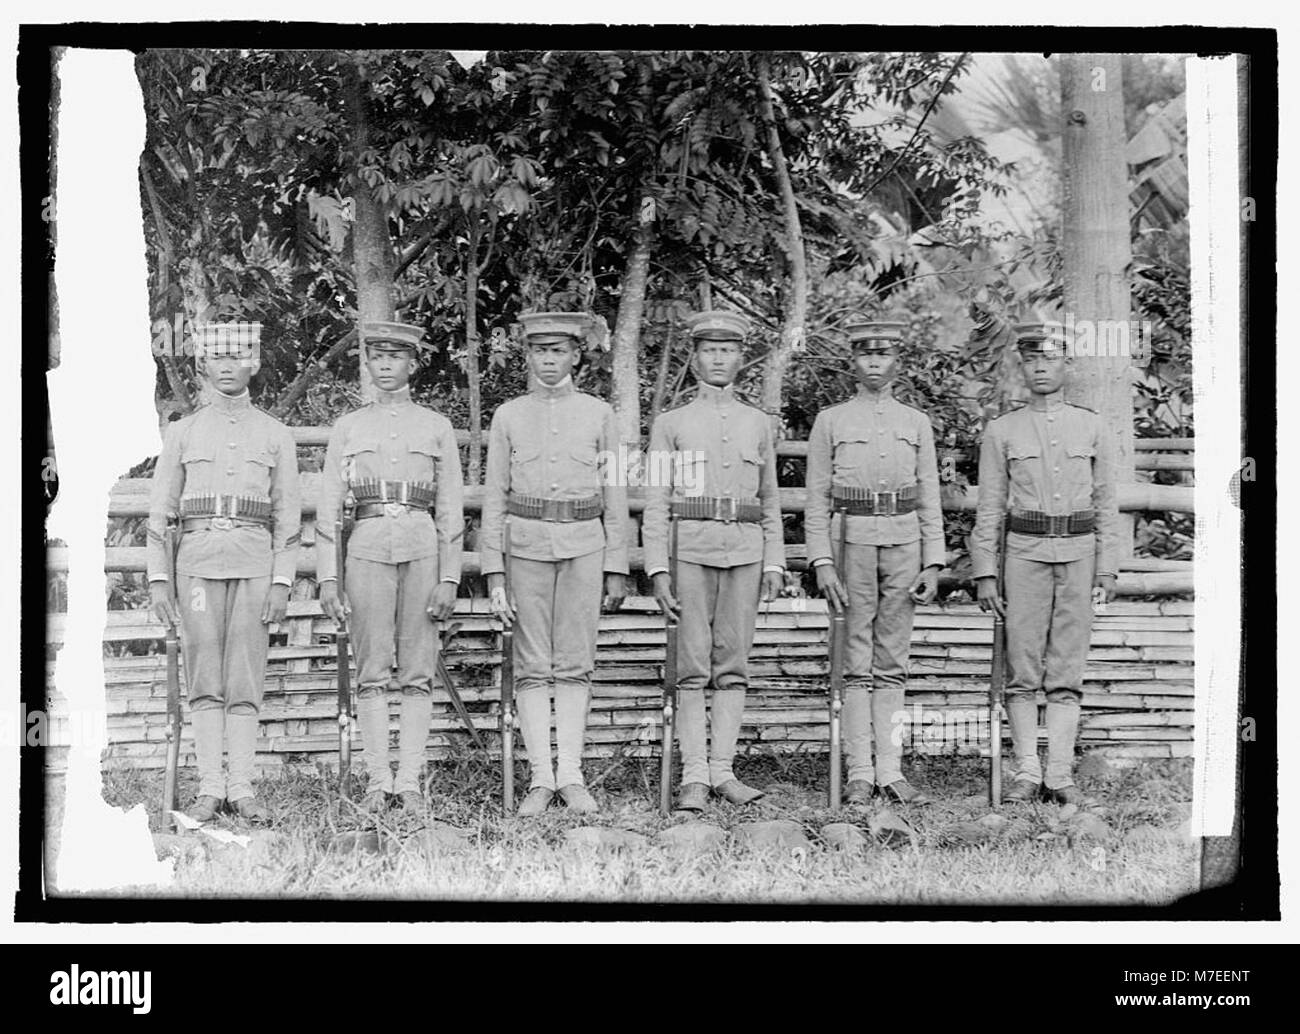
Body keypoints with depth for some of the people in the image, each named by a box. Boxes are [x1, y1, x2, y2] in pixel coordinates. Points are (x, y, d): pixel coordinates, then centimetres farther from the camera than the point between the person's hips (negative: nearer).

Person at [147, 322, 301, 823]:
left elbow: (287, 515, 8)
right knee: (204, 679, -1)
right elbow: (160, 510, 9)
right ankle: (210, 788, 2)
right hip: (198, 560, 0)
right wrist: (158, 578, 1)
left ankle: (242, 789, 1)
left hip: (254, 563, 0)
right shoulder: (182, 432, 11)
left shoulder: (275, 434, 11)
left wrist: (282, 581, -1)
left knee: (245, 681, -1)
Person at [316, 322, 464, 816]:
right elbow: (328, 506, 9)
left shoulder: (436, 426, 11)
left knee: (418, 672, -1)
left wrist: (449, 578, -1)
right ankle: (378, 780, 4)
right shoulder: (348, 427, 12)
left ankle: (409, 782, 3)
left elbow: (451, 510, 8)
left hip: (423, 546, 0)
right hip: (368, 547, 0)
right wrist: (327, 577, 0)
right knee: (372, 671, -1)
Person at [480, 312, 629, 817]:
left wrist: (618, 568, 3)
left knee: (575, 663, 1)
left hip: (584, 546, 0)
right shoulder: (508, 416, 8)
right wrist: (494, 574, -2)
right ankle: (540, 779, 4)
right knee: (532, 666, 0)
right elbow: (494, 498, 6)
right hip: (526, 544, 0)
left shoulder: (599, 414, 8)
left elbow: (615, 496, 8)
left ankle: (571, 776, 5)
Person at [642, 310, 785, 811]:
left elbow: (770, 501, 17)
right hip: (692, 549, -2)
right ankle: (694, 777, -1)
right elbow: (656, 501, 3)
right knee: (693, 667, -4)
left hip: (745, 550, 2)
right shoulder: (671, 424, 8)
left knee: (733, 664, 2)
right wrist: (658, 568, -6)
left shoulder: (758, 424, 16)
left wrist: (775, 563, 7)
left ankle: (723, 770, 7)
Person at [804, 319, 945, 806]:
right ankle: (859, 775, 4)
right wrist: (822, 563, -8)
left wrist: (933, 564, 2)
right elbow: (817, 500, 1)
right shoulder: (830, 421, 5)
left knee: (892, 663, 5)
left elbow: (930, 500, 10)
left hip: (905, 544, 2)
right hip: (852, 541, -2)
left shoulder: (916, 423, 11)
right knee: (857, 663, 0)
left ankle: (891, 773, 8)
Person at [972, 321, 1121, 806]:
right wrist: (984, 573, -2)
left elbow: (1106, 505, 10)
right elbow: (989, 508, 4)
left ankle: (1060, 775, 4)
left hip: (1079, 553, 1)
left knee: (1066, 674, 2)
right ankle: (1027, 773, 4)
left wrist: (1106, 571, 3)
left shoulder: (1092, 428, 9)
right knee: (1023, 671, -1)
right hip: (1024, 553, -1)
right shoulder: (1002, 431, 5)